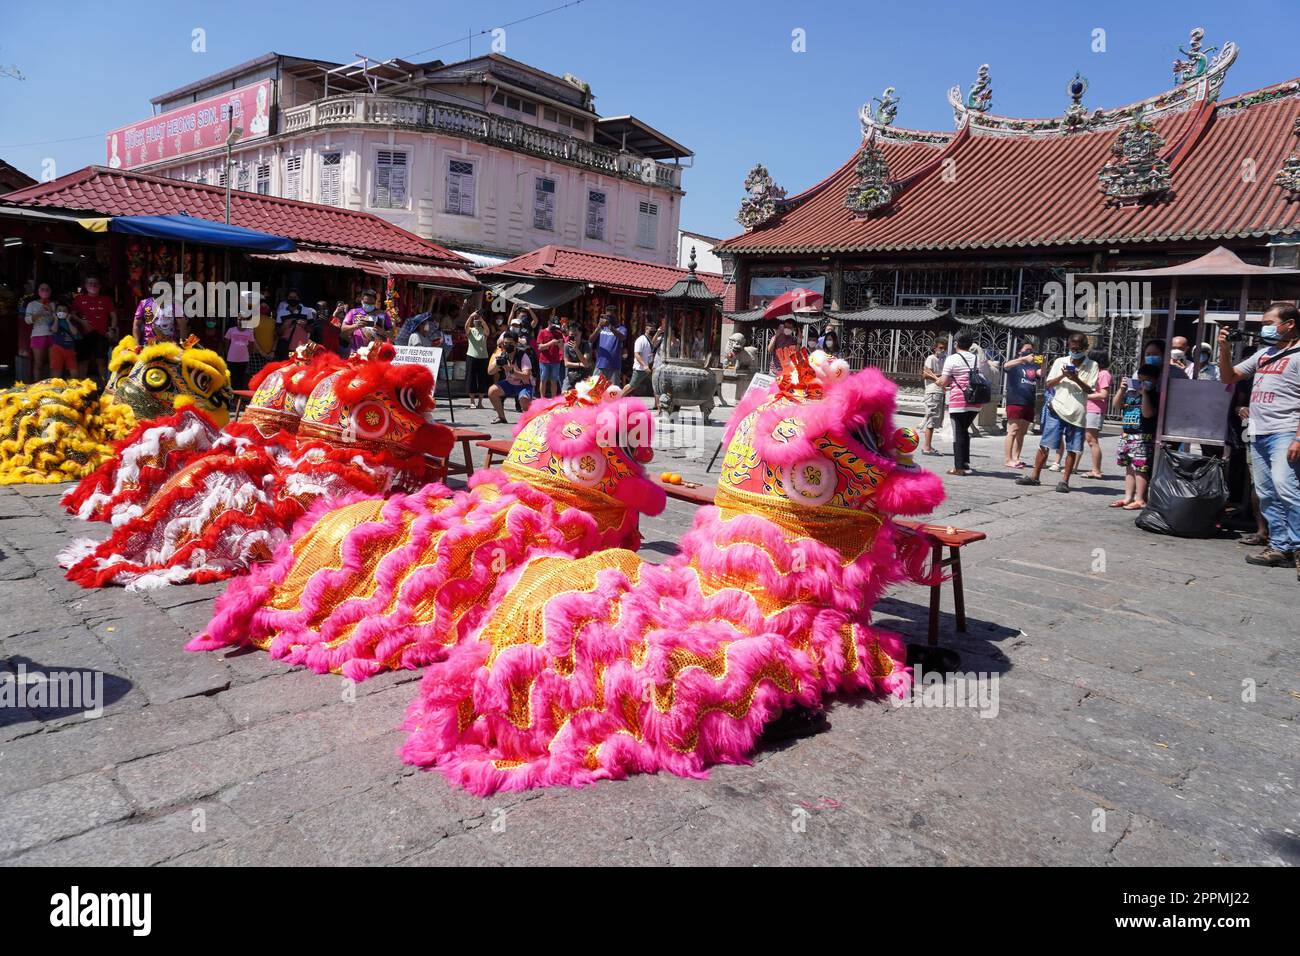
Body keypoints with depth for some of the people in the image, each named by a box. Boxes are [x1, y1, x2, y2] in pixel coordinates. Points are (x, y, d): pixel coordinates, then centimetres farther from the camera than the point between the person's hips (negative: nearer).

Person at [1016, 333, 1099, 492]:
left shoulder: (1092, 366, 4)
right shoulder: (1060, 362, 7)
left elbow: (1090, 390, -3)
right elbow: (1048, 384, 6)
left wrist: (1076, 379, -18)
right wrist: (1062, 375, -11)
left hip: (1077, 413, 0)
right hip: (1057, 409, 1)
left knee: (1072, 449, 2)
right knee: (1045, 444, -1)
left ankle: (1064, 480, 10)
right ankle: (1034, 476, 7)